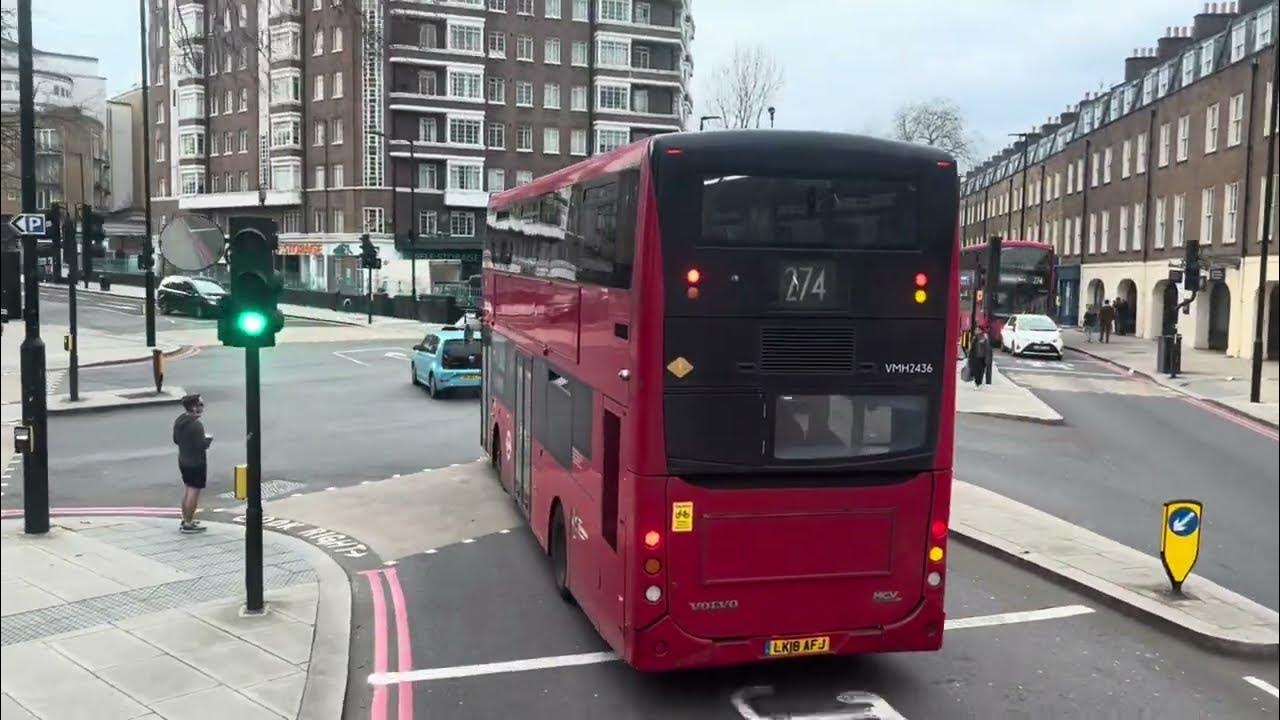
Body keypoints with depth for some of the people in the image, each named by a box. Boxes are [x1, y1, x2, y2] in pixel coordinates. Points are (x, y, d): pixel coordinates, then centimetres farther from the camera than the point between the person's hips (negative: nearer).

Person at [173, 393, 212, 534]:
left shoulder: (179, 421, 4)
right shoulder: (196, 425, -24)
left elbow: (176, 440, 13)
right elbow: (201, 445, -26)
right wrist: (208, 439, -7)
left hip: (183, 461, 9)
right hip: (196, 463, -9)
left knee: (187, 489, 20)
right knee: (194, 492, -1)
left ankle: (185, 520, 29)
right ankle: (188, 524, 3)